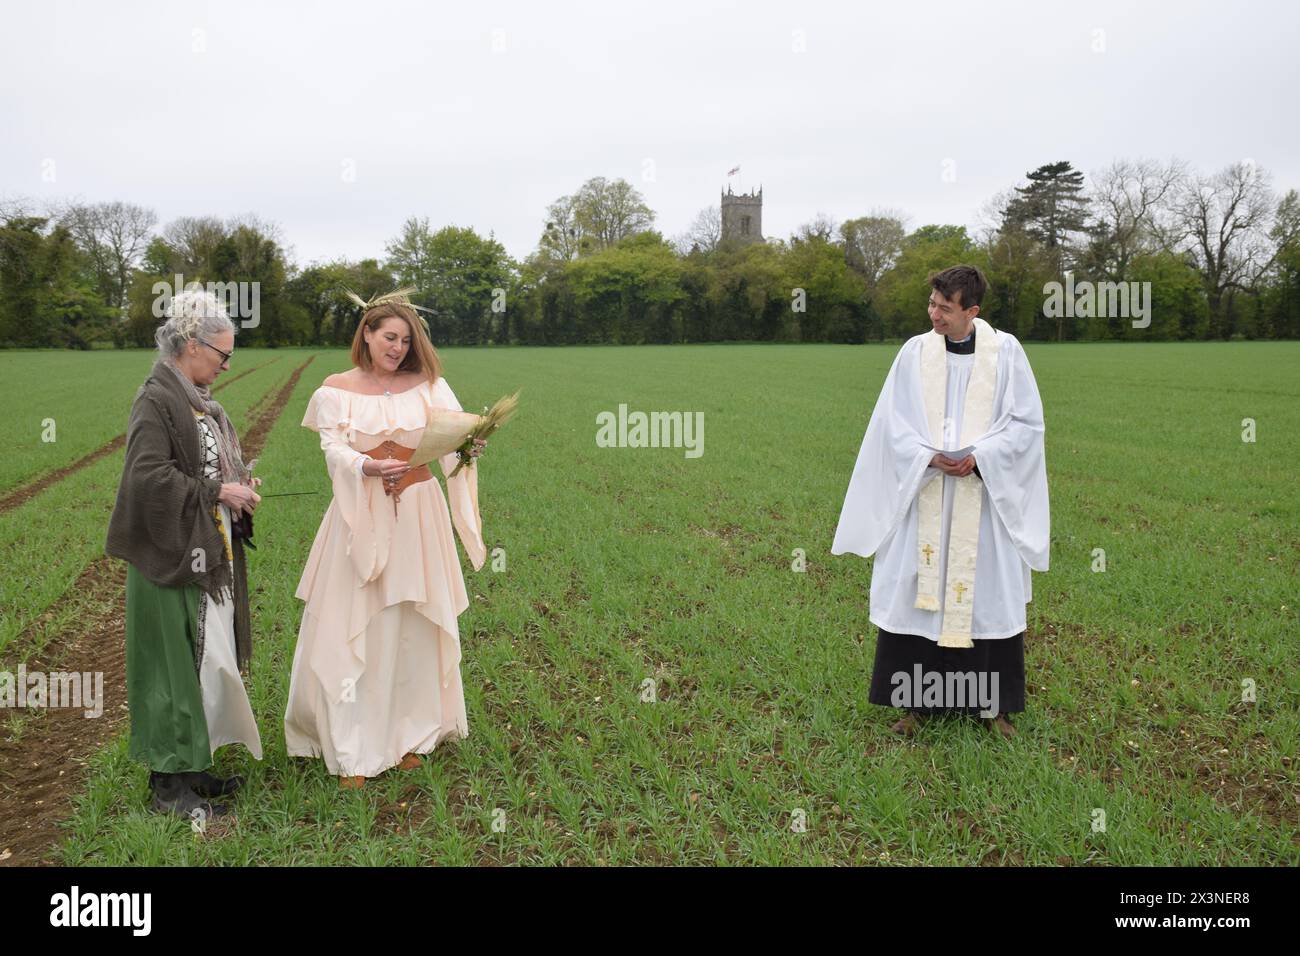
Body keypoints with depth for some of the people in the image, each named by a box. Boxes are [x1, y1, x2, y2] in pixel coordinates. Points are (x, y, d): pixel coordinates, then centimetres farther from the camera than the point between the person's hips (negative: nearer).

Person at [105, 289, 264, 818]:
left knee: (210, 661, 13)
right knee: (179, 663, -2)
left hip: (210, 553, 9)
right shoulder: (156, 402, -14)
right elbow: (149, 477, -22)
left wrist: (239, 483, 4)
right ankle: (170, 782, 9)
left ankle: (192, 765, 25)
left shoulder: (199, 400, 12)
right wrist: (217, 491, -17)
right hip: (174, 555, -9)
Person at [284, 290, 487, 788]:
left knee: (411, 628, 9)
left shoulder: (427, 384, 3)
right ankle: (352, 751, 9)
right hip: (361, 518, -1)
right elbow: (334, 452, -9)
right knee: (353, 630, 0)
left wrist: (470, 445, -33)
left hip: (418, 516, 1)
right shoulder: (337, 391, 1)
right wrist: (367, 467, -31)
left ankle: (408, 734, 24)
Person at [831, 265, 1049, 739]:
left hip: (986, 495, -1)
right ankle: (916, 700, 14)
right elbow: (893, 422, 1)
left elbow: (1027, 422, -1)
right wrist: (930, 457, -15)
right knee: (917, 591, 2)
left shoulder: (1006, 351, -2)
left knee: (988, 594, 4)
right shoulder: (915, 351, 0)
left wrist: (979, 456, -15)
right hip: (923, 495, 1)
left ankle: (993, 702, 18)